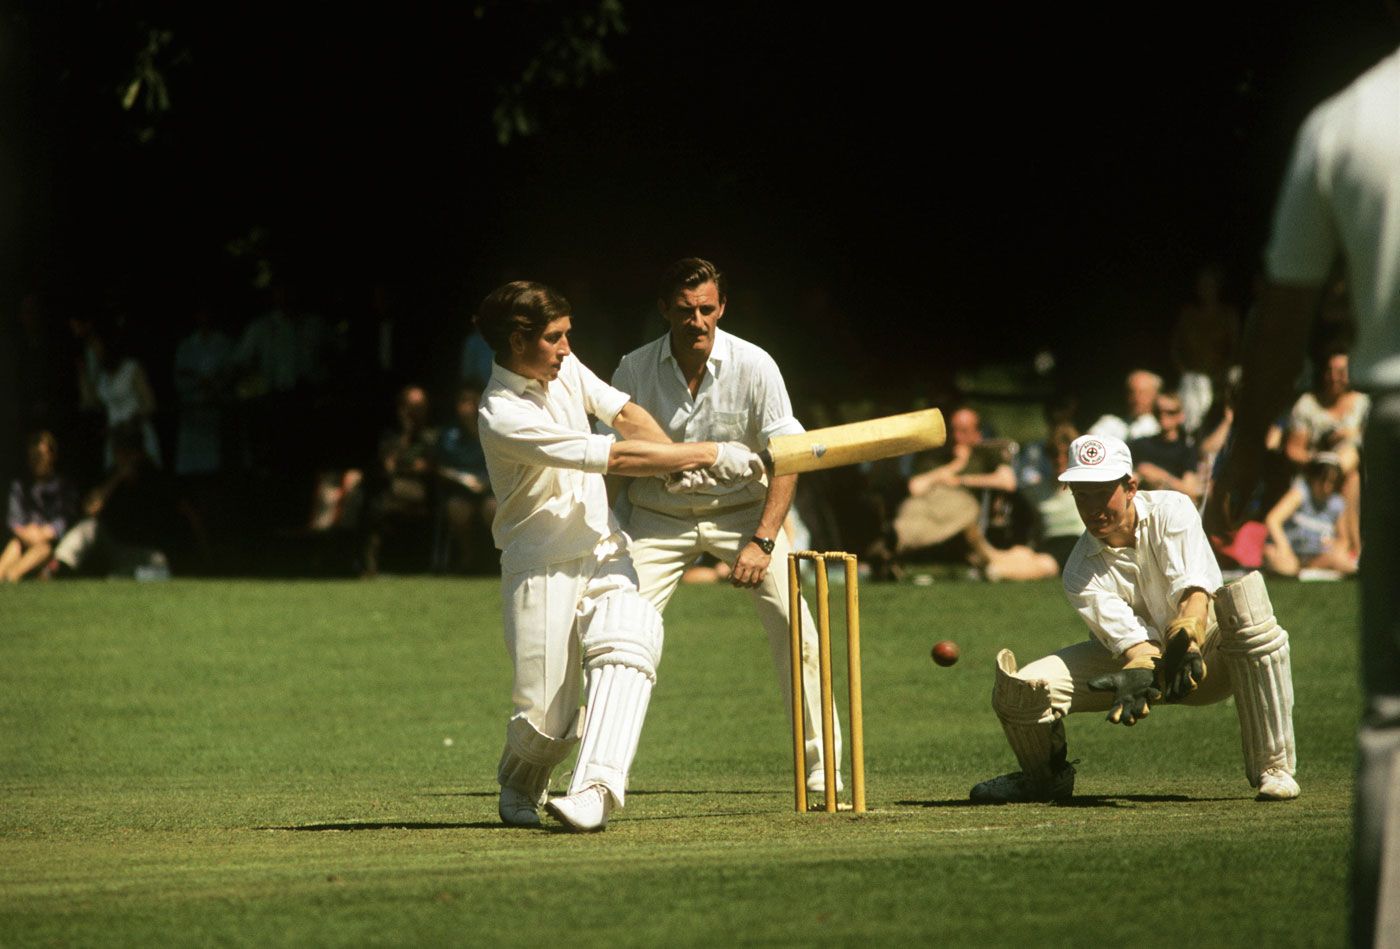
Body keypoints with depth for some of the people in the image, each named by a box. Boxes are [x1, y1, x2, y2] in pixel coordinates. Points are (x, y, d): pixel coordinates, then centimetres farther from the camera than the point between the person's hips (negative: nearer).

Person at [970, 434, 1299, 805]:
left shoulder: (1171, 511, -17)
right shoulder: (1082, 571, -14)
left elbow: (1195, 592, -31)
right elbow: (1133, 640, -26)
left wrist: (1185, 638, -52)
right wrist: (1141, 676, -49)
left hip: (1203, 649, -1)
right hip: (1137, 658, 1)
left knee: (1245, 599, -36)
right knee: (1021, 690, -22)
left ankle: (1272, 767, -29)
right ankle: (1046, 776, 16)